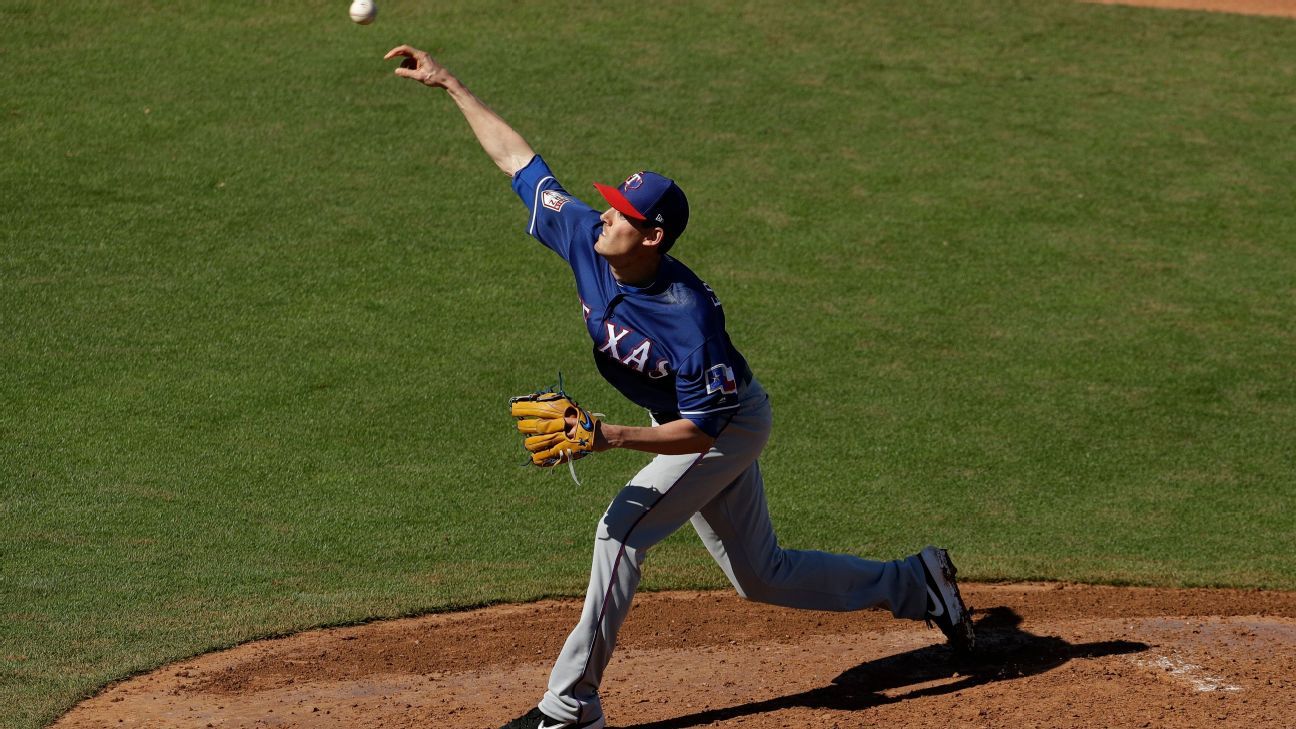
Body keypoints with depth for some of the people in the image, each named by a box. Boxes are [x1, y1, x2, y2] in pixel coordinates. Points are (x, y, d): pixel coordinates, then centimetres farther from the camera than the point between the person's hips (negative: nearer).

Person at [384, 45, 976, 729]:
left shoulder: (690, 317, -36)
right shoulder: (587, 242, -19)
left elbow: (701, 428, -32)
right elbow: (519, 159, -11)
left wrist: (611, 436, -43)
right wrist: (450, 83, -11)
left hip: (729, 423, -8)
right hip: (686, 425, 8)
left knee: (623, 530, -21)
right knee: (761, 575, 16)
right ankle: (914, 583, 31)